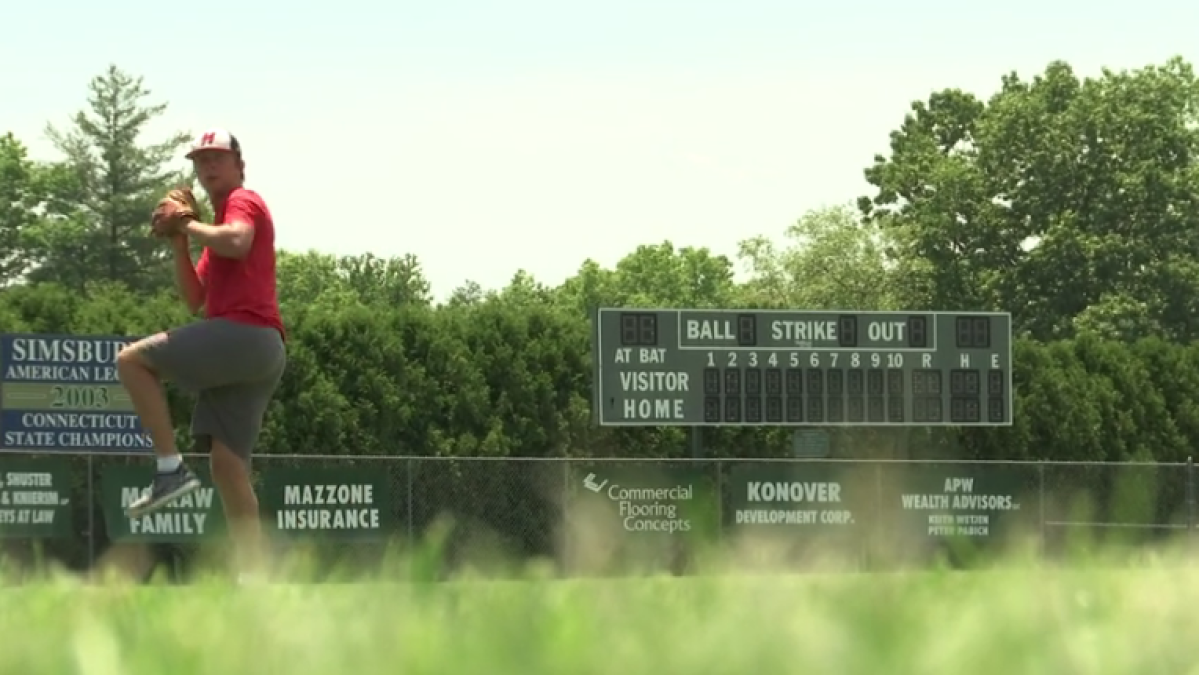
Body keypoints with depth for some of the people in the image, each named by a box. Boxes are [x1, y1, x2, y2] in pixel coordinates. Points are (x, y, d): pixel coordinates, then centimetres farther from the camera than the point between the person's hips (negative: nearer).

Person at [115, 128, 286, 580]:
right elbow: (195, 299, 26)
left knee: (132, 361, -9)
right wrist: (179, 243, 16)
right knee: (227, 465, 1)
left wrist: (187, 225, -7)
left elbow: (236, 242, -21)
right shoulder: (218, 226, 32)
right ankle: (252, 579, -6)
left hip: (245, 333, -10)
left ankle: (171, 468, -15)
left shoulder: (243, 202, 3)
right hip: (258, 355, 10)